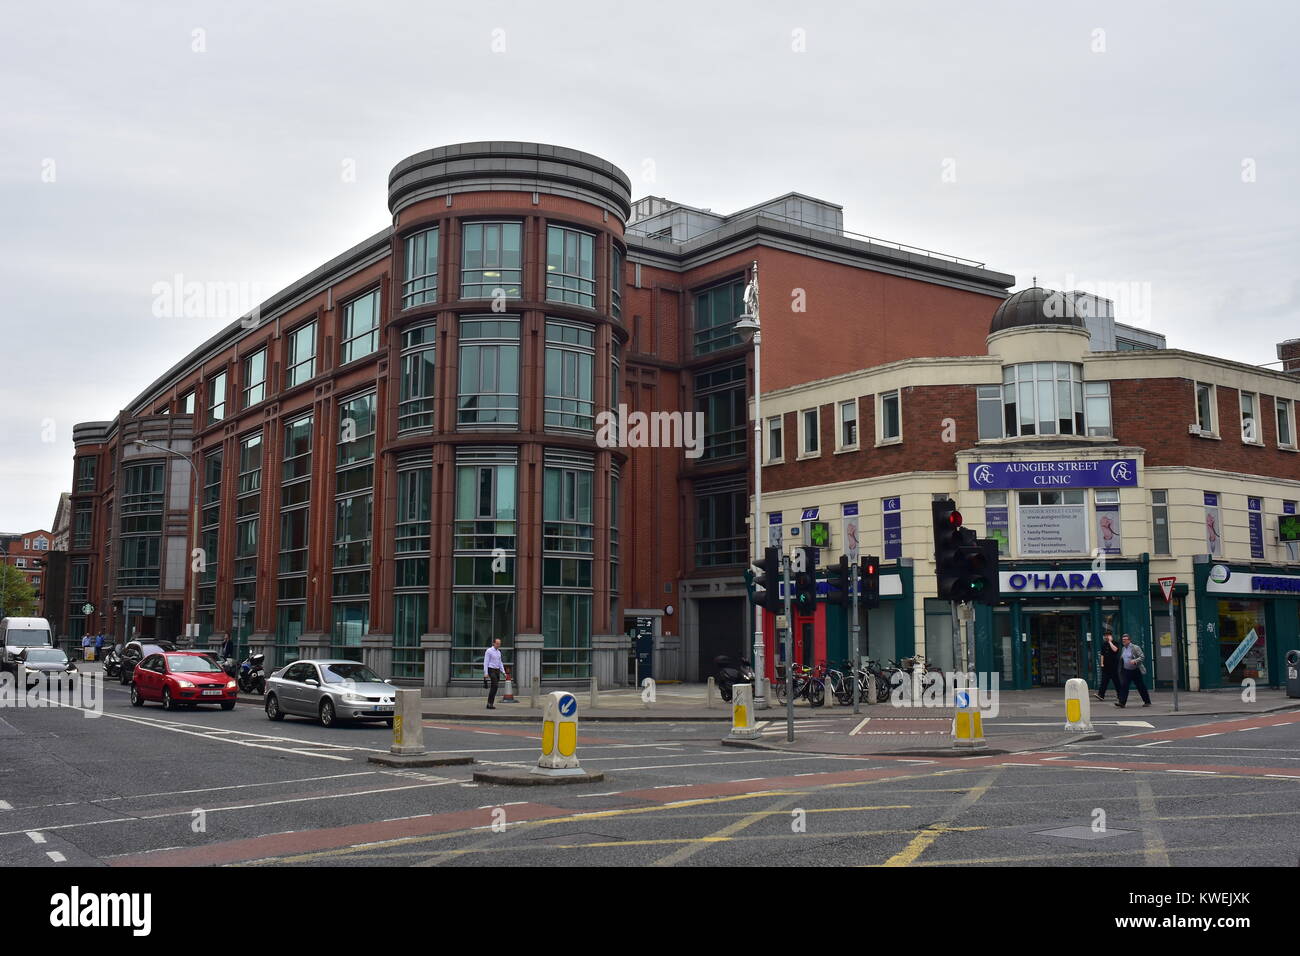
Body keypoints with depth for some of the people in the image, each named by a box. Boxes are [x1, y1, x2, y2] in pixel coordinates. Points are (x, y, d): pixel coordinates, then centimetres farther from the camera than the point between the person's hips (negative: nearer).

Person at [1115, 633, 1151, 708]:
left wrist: (1135, 661, -28)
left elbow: (1142, 657, -12)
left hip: (1135, 671, -5)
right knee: (1123, 685, -8)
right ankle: (1121, 702, -12)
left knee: (1141, 687, 5)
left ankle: (1147, 702, 19)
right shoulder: (1123, 649, 10)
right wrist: (1120, 670, 15)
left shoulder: (1135, 648, -8)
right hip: (1126, 671, 5)